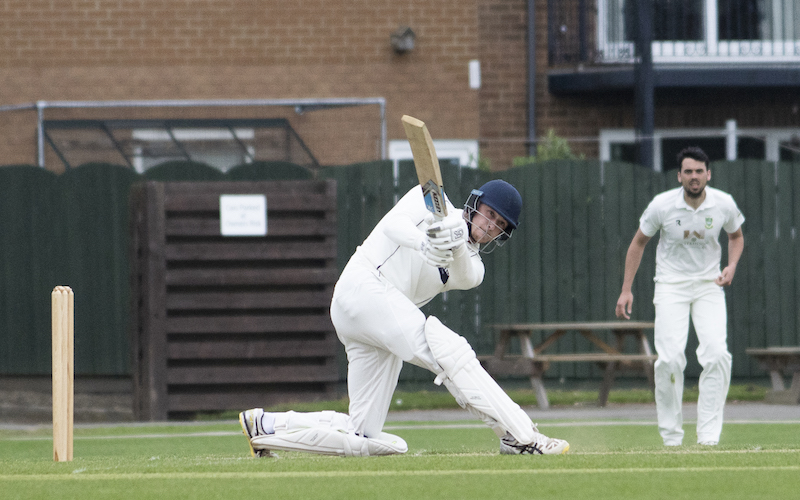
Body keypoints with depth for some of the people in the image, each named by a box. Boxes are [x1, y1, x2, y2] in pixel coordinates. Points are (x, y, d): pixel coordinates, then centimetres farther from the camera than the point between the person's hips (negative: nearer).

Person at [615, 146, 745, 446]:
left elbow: (736, 236, 14)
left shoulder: (724, 204, -8)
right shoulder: (662, 205, -12)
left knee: (717, 354, -17)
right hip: (671, 286, -1)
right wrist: (626, 290, 0)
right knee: (670, 358, -17)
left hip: (709, 285, 1)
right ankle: (671, 437, -4)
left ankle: (708, 435, -13)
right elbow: (639, 243, 3)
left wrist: (731, 265, -6)